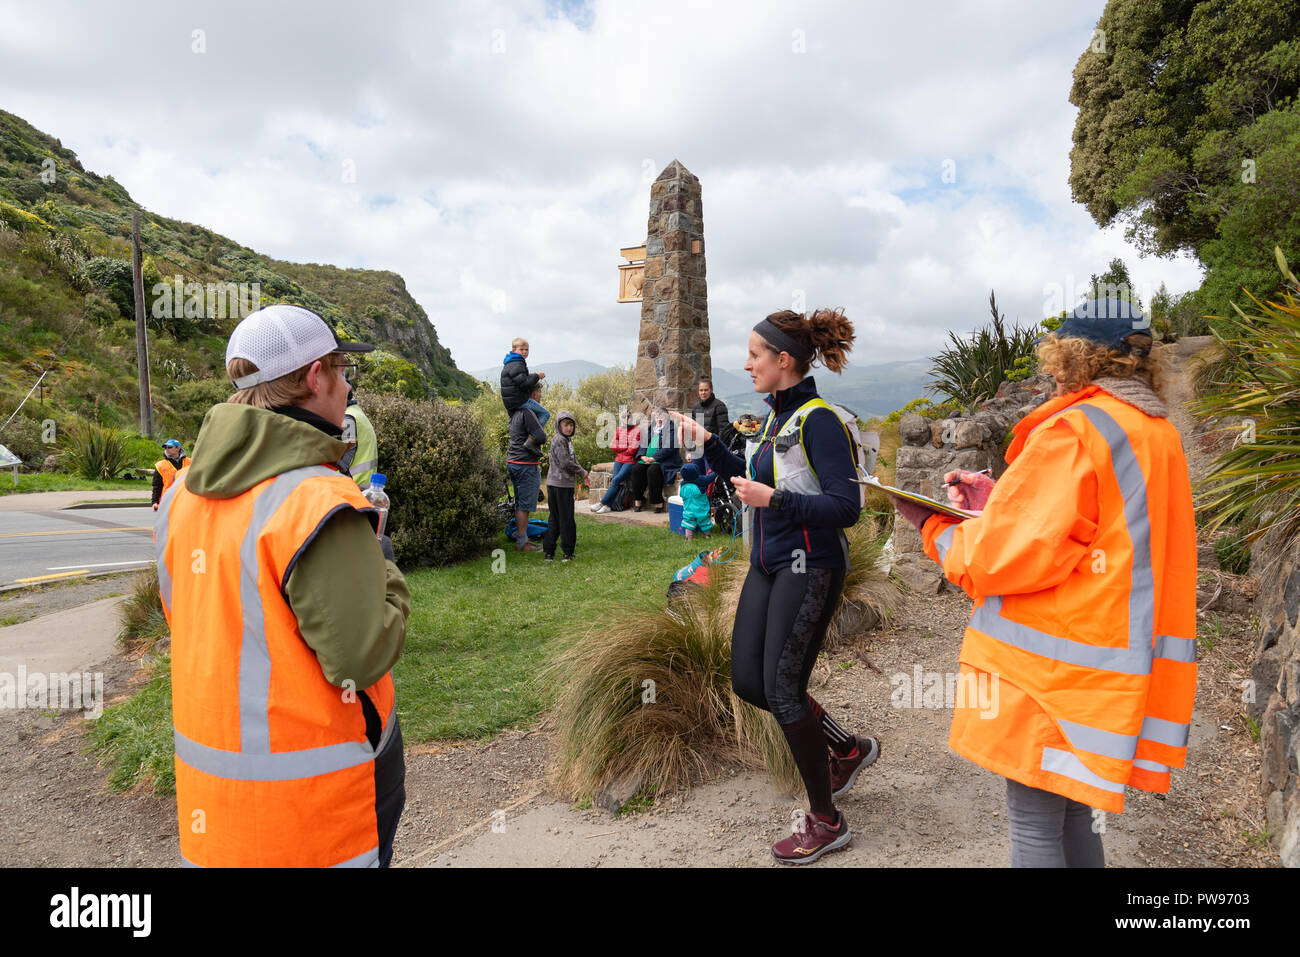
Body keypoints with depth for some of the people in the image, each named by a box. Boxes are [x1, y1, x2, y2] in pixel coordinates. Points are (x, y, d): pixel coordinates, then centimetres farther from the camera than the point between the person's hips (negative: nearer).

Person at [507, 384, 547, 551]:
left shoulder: (515, 412, 14)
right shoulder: (527, 412, -16)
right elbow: (541, 437, -20)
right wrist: (540, 438, 0)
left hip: (513, 462, 10)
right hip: (526, 465, -10)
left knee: (520, 504, 16)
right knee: (525, 505, -5)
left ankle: (521, 538, 23)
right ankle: (521, 543, -1)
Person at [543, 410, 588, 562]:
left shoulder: (568, 440, 17)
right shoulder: (559, 440, -14)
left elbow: (572, 459, 23)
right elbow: (565, 463, -19)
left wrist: (582, 472, 9)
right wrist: (581, 471, -6)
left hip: (565, 484, 10)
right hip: (560, 485, -10)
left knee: (554, 518, 10)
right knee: (566, 519, -2)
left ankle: (548, 551, 14)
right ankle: (568, 552, 5)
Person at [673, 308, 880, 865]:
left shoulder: (818, 420, -17)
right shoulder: (777, 416, 10)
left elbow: (846, 506, -21)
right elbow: (754, 482, 21)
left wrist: (775, 500, -27)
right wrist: (708, 444, 13)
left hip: (810, 568, -9)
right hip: (769, 564, 9)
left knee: (781, 689, -4)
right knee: (747, 681, 10)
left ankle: (826, 823, 16)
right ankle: (848, 749, 30)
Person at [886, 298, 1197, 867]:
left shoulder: (1071, 432, -17)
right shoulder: (1158, 433, 11)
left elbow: (1007, 557, -19)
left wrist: (934, 527, -3)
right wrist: (997, 499, 13)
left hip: (1051, 670, -9)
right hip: (1116, 666, 9)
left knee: (1034, 824, 4)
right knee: (1073, 810, 22)